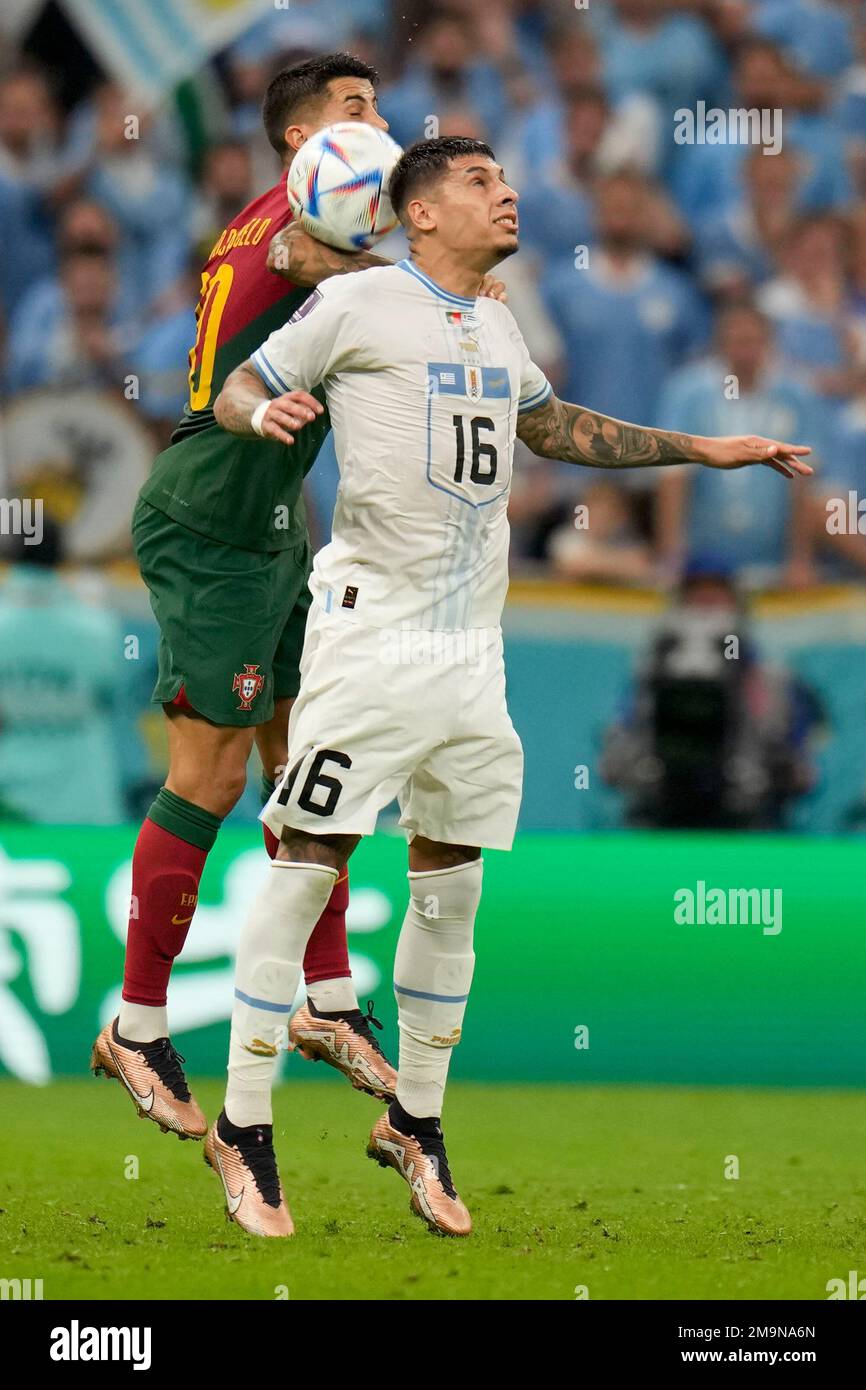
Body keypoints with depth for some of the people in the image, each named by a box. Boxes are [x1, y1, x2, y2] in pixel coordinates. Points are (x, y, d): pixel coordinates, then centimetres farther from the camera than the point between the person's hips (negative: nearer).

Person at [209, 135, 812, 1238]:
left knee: (452, 882, 9)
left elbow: (554, 429, 33)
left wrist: (705, 451, 33)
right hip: (373, 628, -7)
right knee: (308, 862, -9)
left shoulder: (495, 325, 18)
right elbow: (237, 389, 2)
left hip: (471, 641, 7)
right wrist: (264, 411, -22)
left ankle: (414, 1121, 21)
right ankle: (243, 1128, -4)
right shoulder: (361, 302, -3)